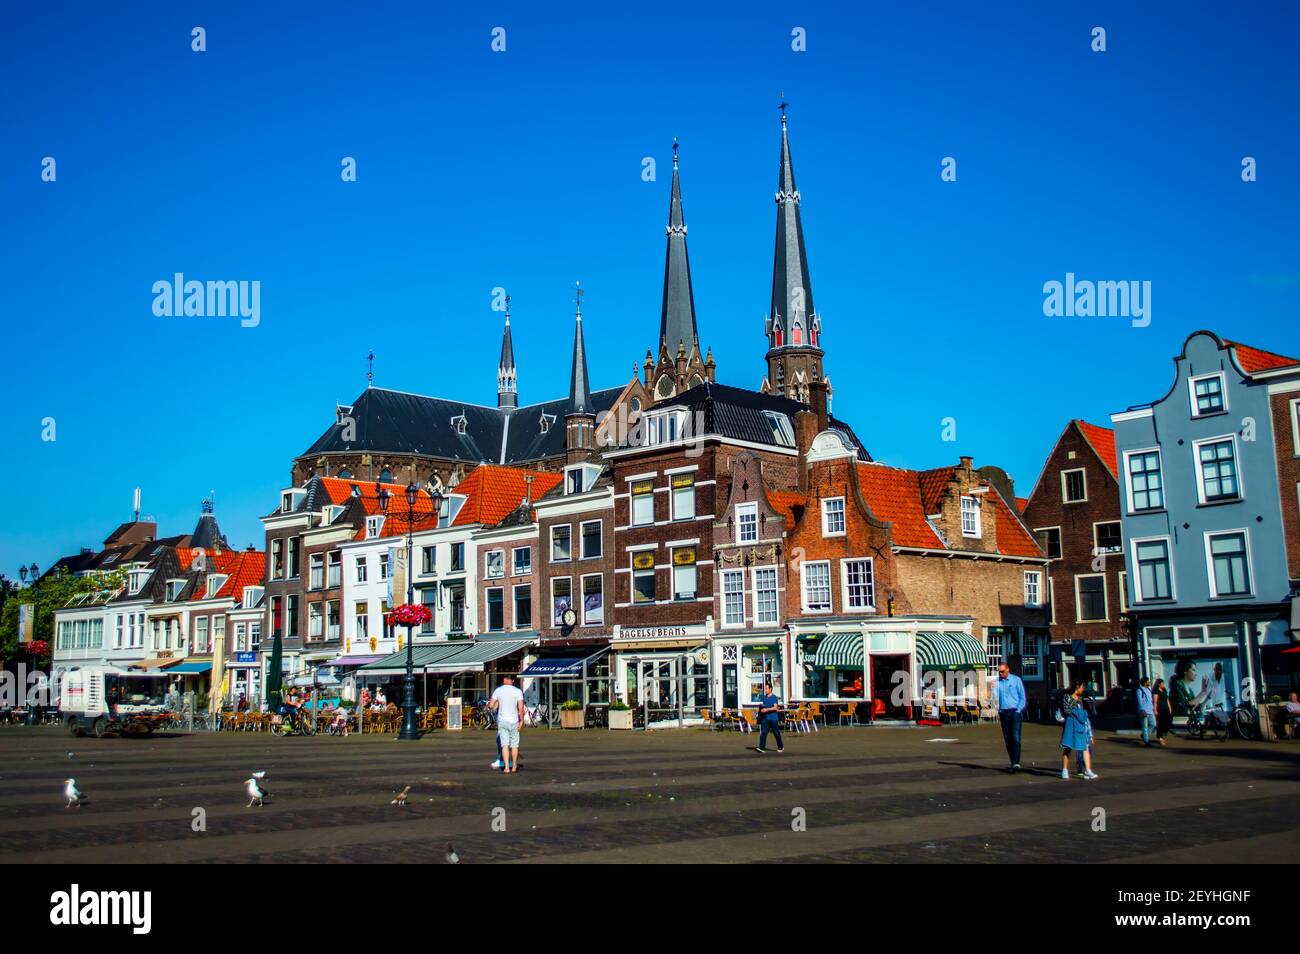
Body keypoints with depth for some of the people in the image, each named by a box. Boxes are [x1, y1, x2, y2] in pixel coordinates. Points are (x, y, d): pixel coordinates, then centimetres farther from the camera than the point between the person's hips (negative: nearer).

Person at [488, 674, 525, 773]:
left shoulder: (498, 690, -1)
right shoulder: (517, 691, -5)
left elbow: (491, 706, -3)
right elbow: (521, 708, -10)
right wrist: (521, 720, -2)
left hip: (502, 721, 1)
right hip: (513, 721, -1)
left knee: (505, 745, 1)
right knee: (514, 745, 10)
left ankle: (507, 767, -7)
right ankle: (514, 767, 17)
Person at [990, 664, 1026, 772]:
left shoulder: (1016, 680, 1)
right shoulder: (997, 682, 7)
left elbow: (1022, 697, 2)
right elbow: (995, 697, 7)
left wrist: (1018, 710, -6)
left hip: (1015, 711, -3)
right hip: (1003, 713, 3)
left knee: (1015, 738, -13)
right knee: (1007, 740, 4)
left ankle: (1016, 763, -16)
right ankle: (1013, 763, 12)